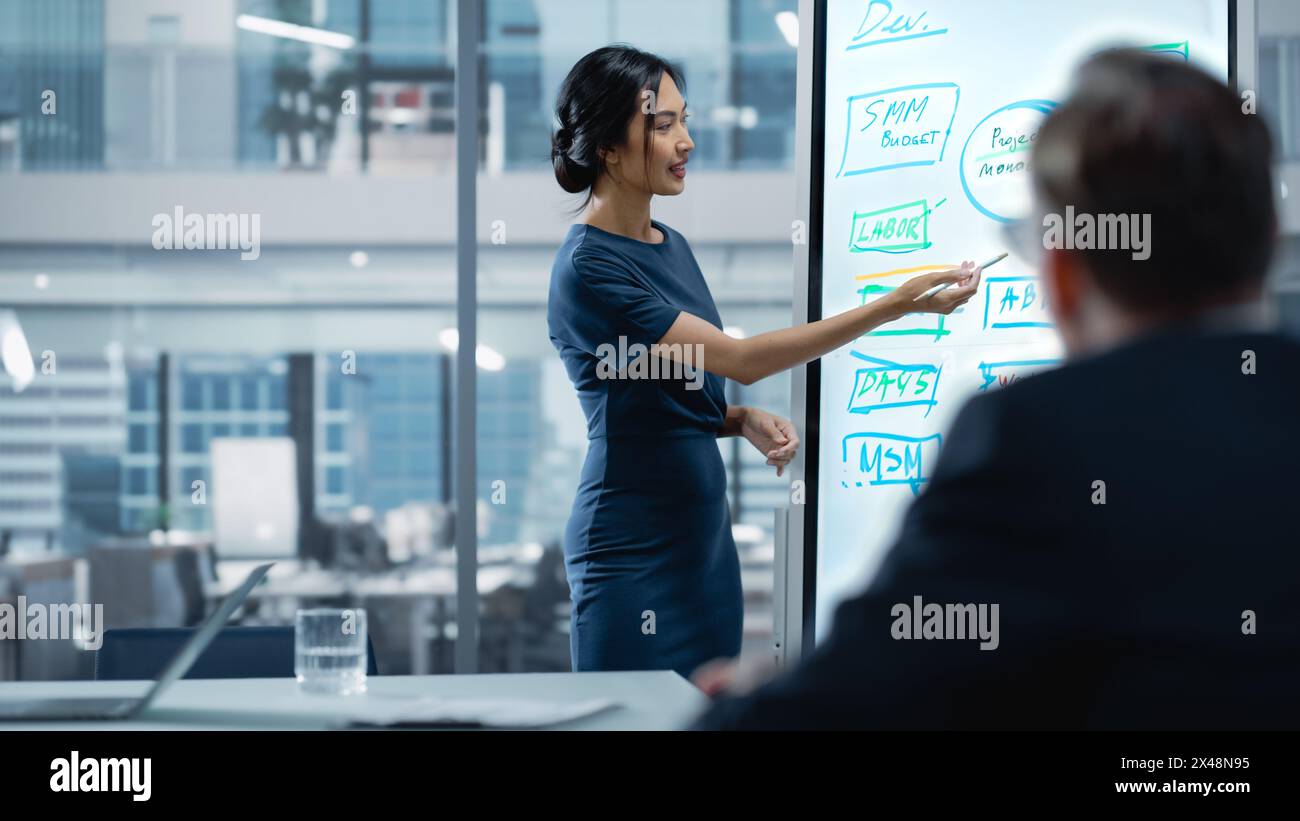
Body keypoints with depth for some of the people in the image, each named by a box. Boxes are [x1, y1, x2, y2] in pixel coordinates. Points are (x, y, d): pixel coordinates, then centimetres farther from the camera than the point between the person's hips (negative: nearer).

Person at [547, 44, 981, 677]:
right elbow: (739, 359, -20)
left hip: (705, 533, 8)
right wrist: (895, 305, -22)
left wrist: (747, 421, -2)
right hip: (634, 550, -8)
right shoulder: (589, 269, -17)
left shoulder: (672, 246, 11)